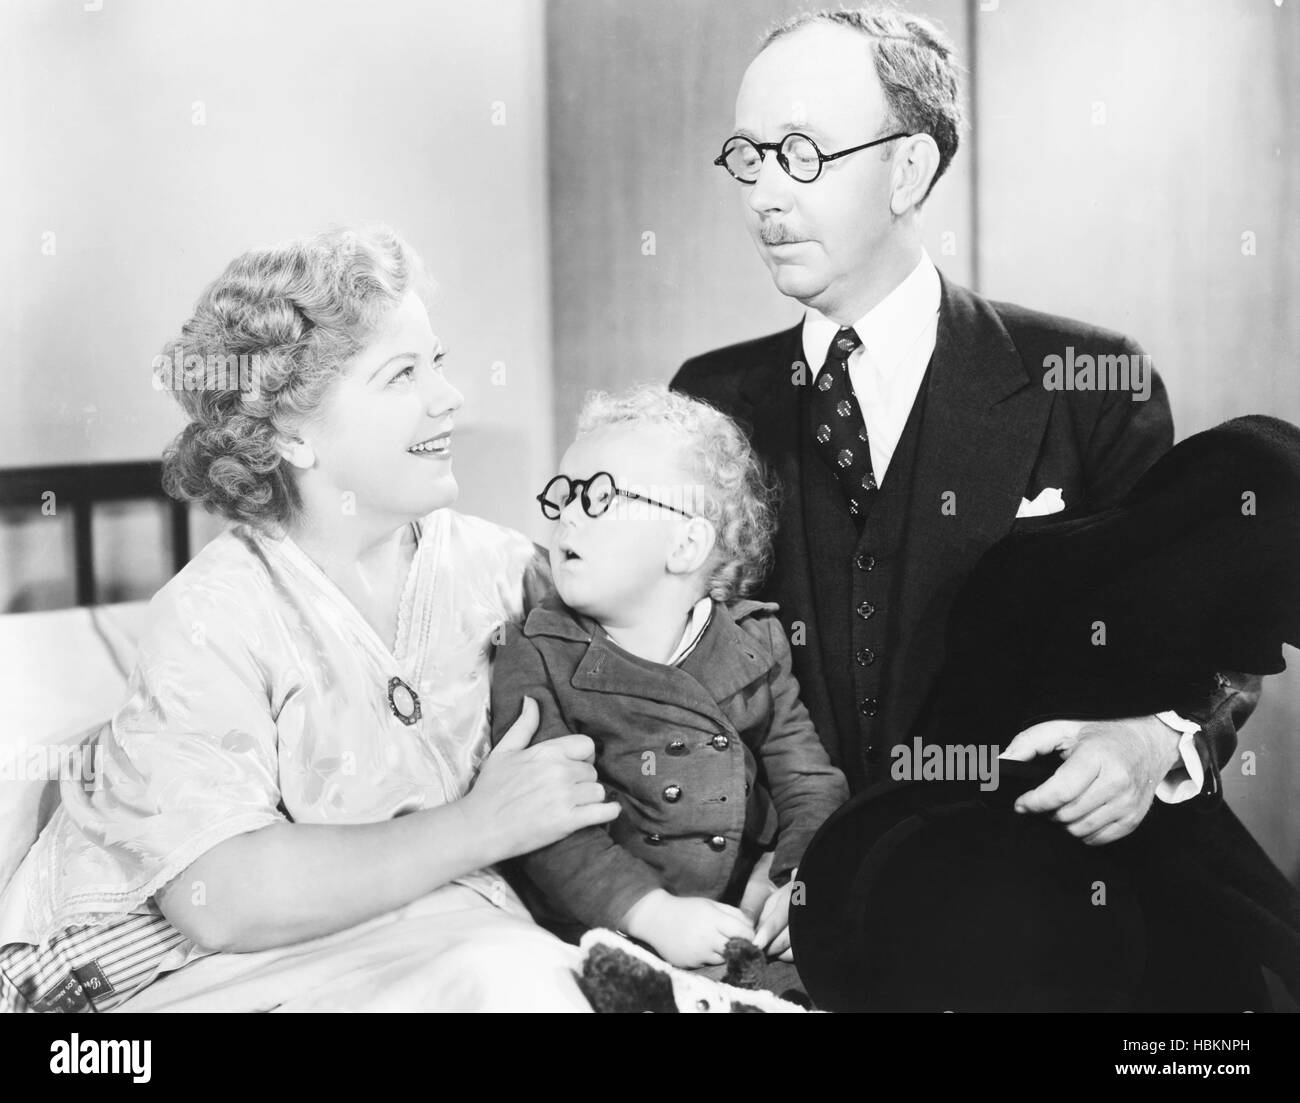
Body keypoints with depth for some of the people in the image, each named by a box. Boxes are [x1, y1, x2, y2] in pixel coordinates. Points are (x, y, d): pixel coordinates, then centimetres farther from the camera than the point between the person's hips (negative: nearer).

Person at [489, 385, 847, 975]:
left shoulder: (756, 640, 9)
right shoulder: (538, 657, -2)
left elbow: (810, 782, 10)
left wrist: (804, 881, -11)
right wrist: (654, 913, -23)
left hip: (756, 927, 2)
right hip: (614, 937, -1)